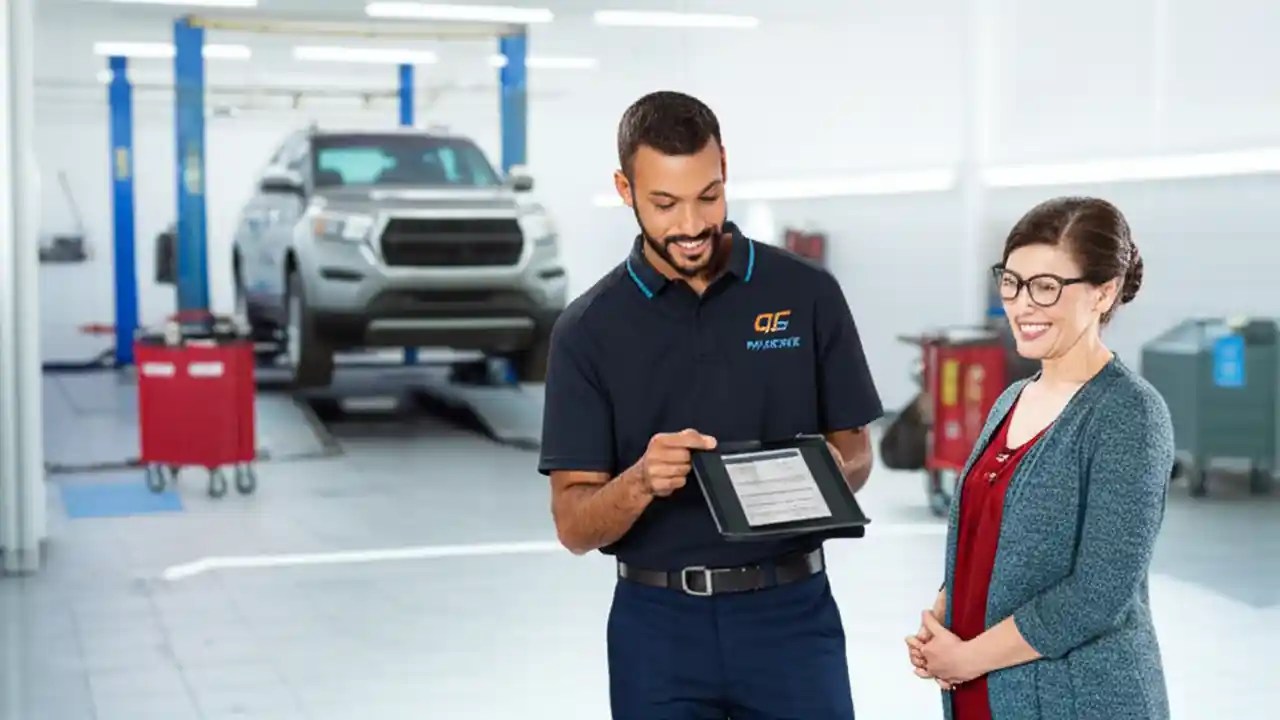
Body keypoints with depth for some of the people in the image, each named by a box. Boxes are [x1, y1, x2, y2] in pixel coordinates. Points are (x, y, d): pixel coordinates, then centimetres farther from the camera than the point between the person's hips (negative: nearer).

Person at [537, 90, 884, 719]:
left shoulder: (807, 293, -2)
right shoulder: (589, 328, -3)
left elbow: (856, 455, 5)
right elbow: (574, 525, -5)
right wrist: (641, 482, -25)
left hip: (792, 612, 0)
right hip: (657, 624, 0)